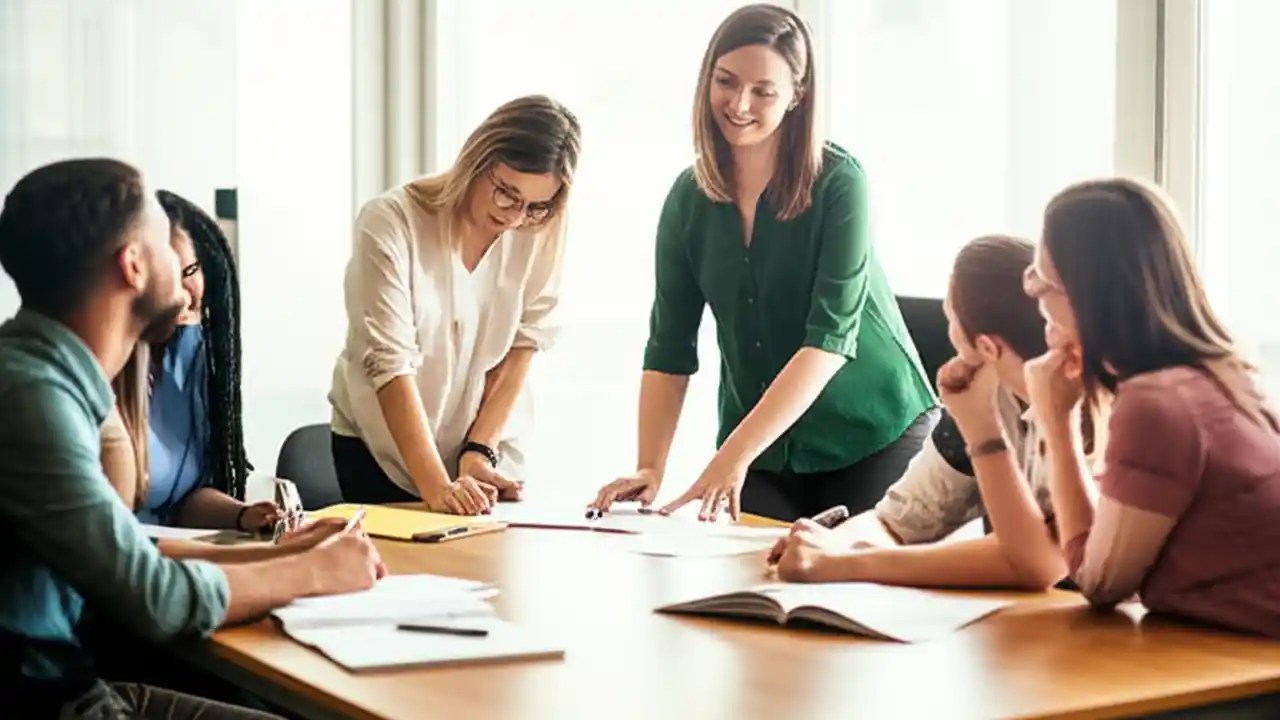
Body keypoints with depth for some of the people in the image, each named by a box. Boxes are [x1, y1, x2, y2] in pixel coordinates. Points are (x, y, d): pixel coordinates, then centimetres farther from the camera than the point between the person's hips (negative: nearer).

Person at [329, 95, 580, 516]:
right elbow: (390, 364, -25)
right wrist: (435, 485, -30)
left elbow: (521, 347, -6)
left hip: (485, 445, 3)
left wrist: (480, 450, -14)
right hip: (381, 453, -3)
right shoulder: (390, 223, -21)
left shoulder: (539, 233, -10)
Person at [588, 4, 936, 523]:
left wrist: (734, 456, -31)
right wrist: (649, 468, -14)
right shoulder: (688, 198, -2)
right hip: (757, 447, 4)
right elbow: (669, 349, -1)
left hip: (876, 436, -3)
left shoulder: (838, 183, -15)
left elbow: (831, 336, -23)